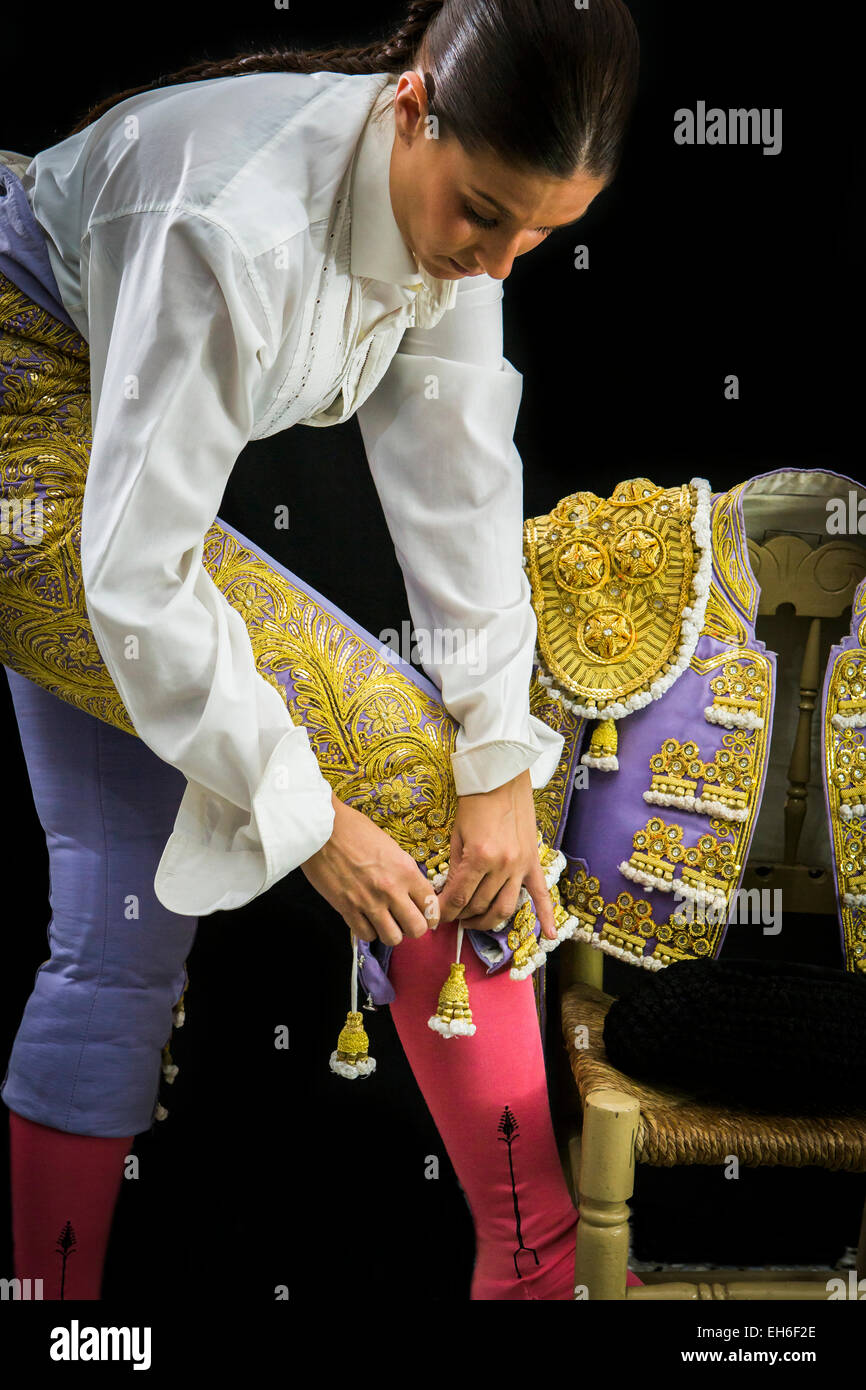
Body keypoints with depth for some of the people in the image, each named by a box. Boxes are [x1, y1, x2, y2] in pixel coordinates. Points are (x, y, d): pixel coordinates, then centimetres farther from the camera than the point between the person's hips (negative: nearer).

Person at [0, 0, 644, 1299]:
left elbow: (459, 482, -10)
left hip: (112, 446, 8)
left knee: (129, 913, 7)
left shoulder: (450, 200, -8)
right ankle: (536, 1258, -6)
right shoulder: (238, 227, -32)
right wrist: (310, 822, -24)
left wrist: (504, 767, -14)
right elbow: (137, 571, -29)